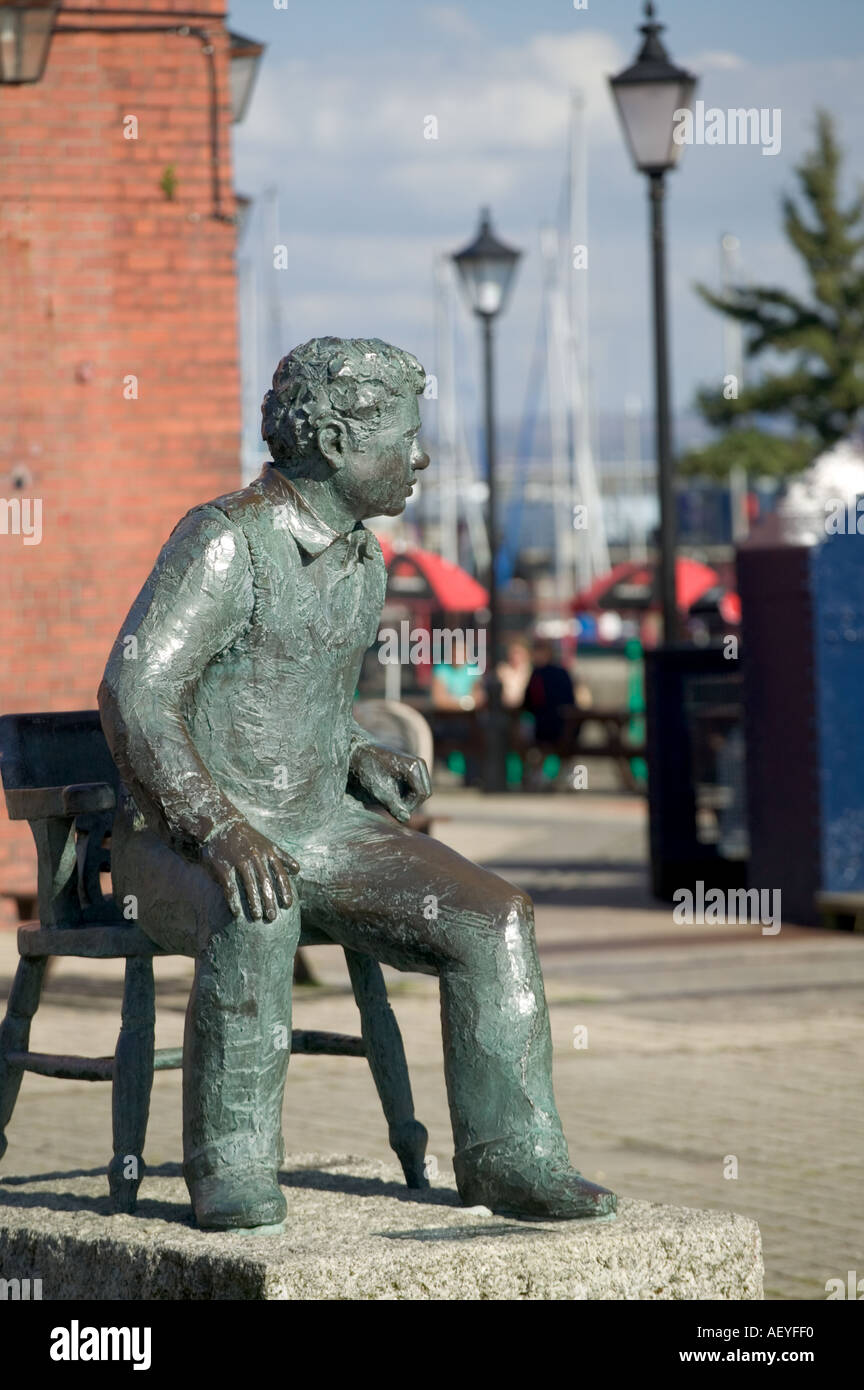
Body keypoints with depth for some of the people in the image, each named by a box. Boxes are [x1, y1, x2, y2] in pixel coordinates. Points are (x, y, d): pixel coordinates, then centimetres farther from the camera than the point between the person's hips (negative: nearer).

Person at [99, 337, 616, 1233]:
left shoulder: (361, 563, 11)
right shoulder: (225, 539, -15)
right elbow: (134, 696, -23)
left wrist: (362, 758, 3)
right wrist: (221, 827, -34)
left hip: (319, 824, 7)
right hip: (183, 840, -7)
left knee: (491, 918, -13)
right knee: (255, 919, -40)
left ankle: (510, 1157, -8)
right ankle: (231, 1173, -28)